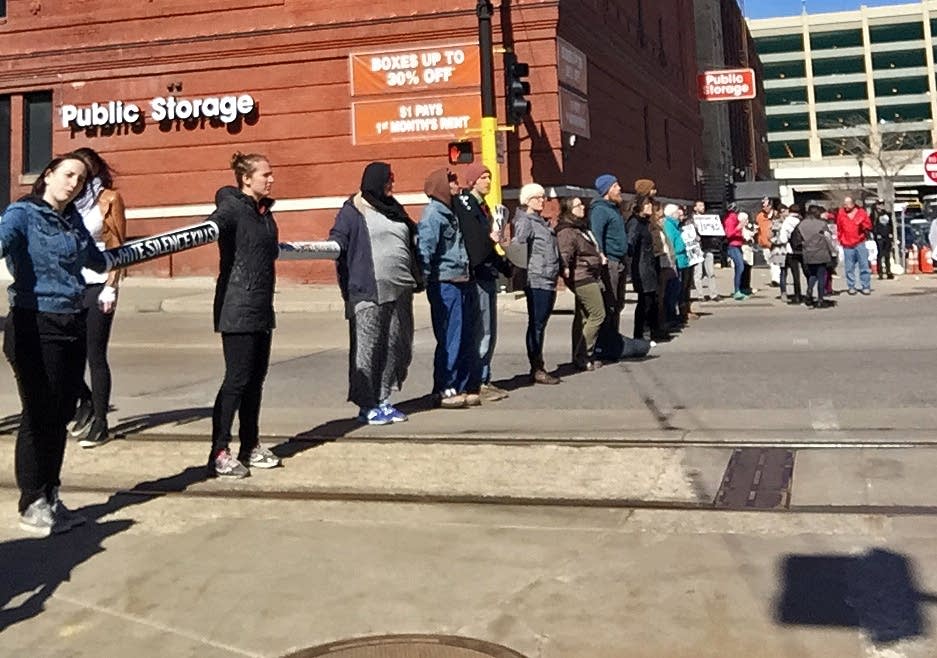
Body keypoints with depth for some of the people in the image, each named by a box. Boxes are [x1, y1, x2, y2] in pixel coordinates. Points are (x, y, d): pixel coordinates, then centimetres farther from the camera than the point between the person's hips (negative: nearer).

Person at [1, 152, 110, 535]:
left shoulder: (72, 219, 12)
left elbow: (95, 258, 31)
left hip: (72, 325, 7)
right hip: (36, 327, -7)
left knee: (61, 416, 12)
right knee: (38, 417, -2)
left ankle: (51, 499, 25)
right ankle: (32, 506, 10)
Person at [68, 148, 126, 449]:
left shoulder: (109, 198, 0)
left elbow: (117, 246, -4)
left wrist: (111, 288, -12)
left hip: (96, 285, -5)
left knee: (95, 356, -3)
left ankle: (99, 424, 6)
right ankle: (85, 401, 27)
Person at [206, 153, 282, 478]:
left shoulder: (264, 211, 14)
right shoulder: (233, 208, -11)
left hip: (261, 308, 8)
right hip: (237, 308, -8)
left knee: (256, 378, 13)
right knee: (237, 378, -8)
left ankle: (251, 446, 23)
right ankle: (219, 454, -2)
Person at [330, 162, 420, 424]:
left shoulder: (393, 208, 19)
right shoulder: (353, 210, -1)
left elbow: (413, 240, 27)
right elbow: (336, 244, -8)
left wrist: (417, 277, 18)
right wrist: (348, 287, -19)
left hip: (399, 291, 7)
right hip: (369, 293, -7)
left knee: (396, 347, 9)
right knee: (367, 349, -3)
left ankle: (383, 399, 20)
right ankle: (367, 406, 5)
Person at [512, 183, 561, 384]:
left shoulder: (541, 221, 21)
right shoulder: (525, 221, -8)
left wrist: (559, 270, 24)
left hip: (548, 281, 9)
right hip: (536, 280, -9)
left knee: (540, 325, 11)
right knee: (536, 325, -6)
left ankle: (538, 368, 17)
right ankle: (536, 370, -4)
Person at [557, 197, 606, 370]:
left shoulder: (581, 227, 16)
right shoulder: (566, 232, -16)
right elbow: (565, 254, -30)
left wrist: (599, 256, 17)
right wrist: (565, 269, -45)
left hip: (590, 277, 10)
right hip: (582, 277, -10)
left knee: (583, 316, 12)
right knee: (597, 315, -9)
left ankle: (580, 356, 18)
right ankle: (582, 356, -5)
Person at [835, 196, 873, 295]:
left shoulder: (861, 212, 1)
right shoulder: (841, 213, 3)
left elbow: (869, 226, 5)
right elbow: (839, 228, 13)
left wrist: (864, 226, -16)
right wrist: (840, 238, 10)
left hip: (860, 243, -1)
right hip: (847, 245, 1)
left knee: (864, 265, 0)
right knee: (849, 267, 3)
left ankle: (866, 287, 5)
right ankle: (851, 287, 11)